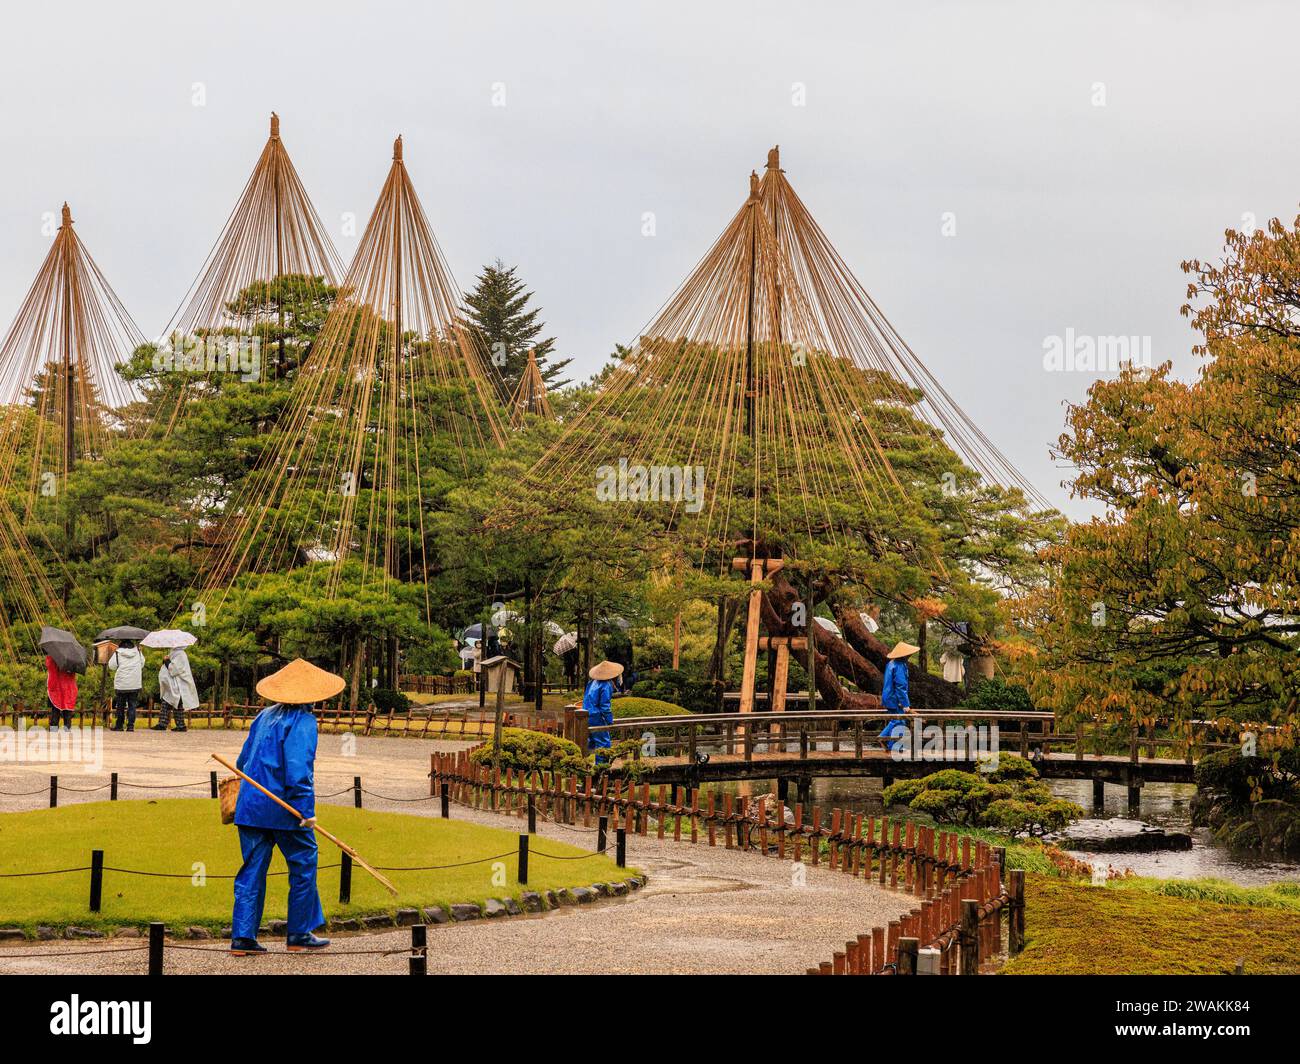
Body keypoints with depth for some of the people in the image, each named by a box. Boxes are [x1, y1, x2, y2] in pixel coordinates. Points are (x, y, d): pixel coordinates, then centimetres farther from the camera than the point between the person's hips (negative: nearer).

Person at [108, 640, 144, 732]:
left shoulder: (118, 653, -7)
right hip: (135, 684, 2)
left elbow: (111, 665, -1)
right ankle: (131, 725, 0)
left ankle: (119, 725, 12)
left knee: (120, 705, 9)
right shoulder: (138, 652, 2)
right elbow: (142, 664, 15)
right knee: (132, 705, 6)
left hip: (121, 685, -2)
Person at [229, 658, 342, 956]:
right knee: (303, 866, 8)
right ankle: (299, 935, 12)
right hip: (283, 808, -7)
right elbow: (298, 769, -20)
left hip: (250, 805, 7)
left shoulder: (265, 716, 12)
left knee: (252, 870, 8)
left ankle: (242, 937, 1)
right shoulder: (303, 722, -10)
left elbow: (244, 758, 20)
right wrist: (306, 810, -20)